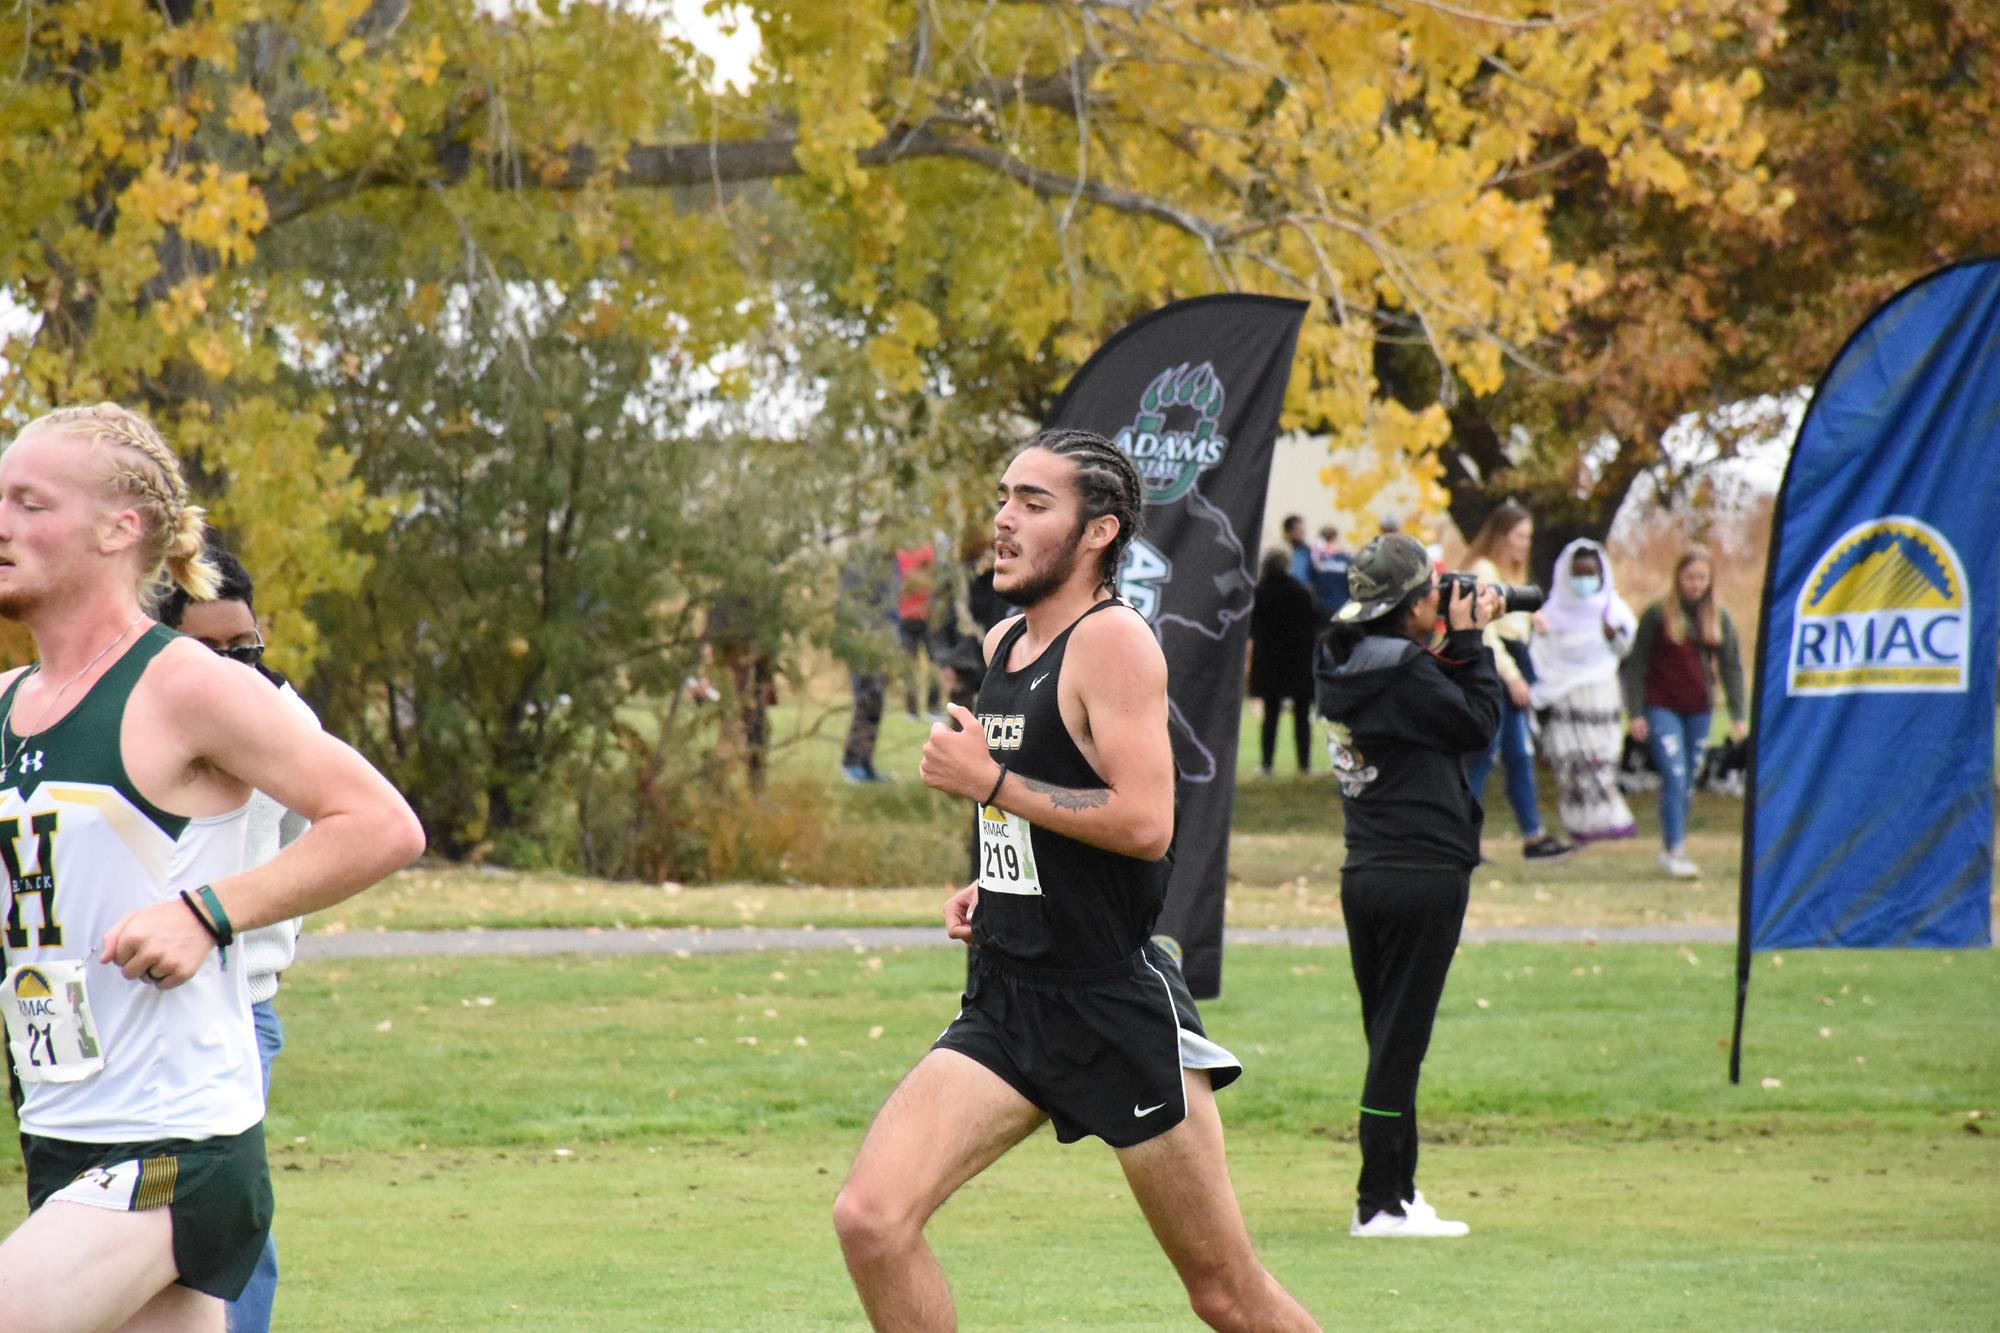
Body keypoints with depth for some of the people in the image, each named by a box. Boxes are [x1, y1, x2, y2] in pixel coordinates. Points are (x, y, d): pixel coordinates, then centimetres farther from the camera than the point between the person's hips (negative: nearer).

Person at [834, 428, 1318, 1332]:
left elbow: (1145, 822, -23)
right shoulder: (1003, 645, 13)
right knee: (870, 1218, -12)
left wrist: (990, 782, -17)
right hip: (1005, 1010, 7)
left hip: (1117, 1011, -7)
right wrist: (993, 890, 13)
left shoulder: (1113, 639, -12)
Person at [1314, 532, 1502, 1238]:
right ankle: (1381, 1203, -3)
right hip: (1422, 875, -9)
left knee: (1387, 1039, 15)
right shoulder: (1405, 672, -18)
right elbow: (1478, 722, -9)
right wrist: (1468, 641, -2)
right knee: (1399, 1041, -5)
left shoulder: (1345, 667, 8)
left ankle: (1396, 1188, 20)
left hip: (1365, 875, 9)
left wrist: (1460, 642, 10)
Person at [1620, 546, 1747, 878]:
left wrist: (1737, 716, 1)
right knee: (1675, 776, -15)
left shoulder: (1719, 618, 6)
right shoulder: (1658, 614, -4)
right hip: (1661, 707, -4)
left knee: (1687, 783, 8)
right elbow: (1636, 664, -2)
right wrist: (1635, 713, -7)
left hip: (1699, 710, 4)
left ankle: (1669, 848, 19)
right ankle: (1674, 850, -15)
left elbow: (1731, 667, 7)